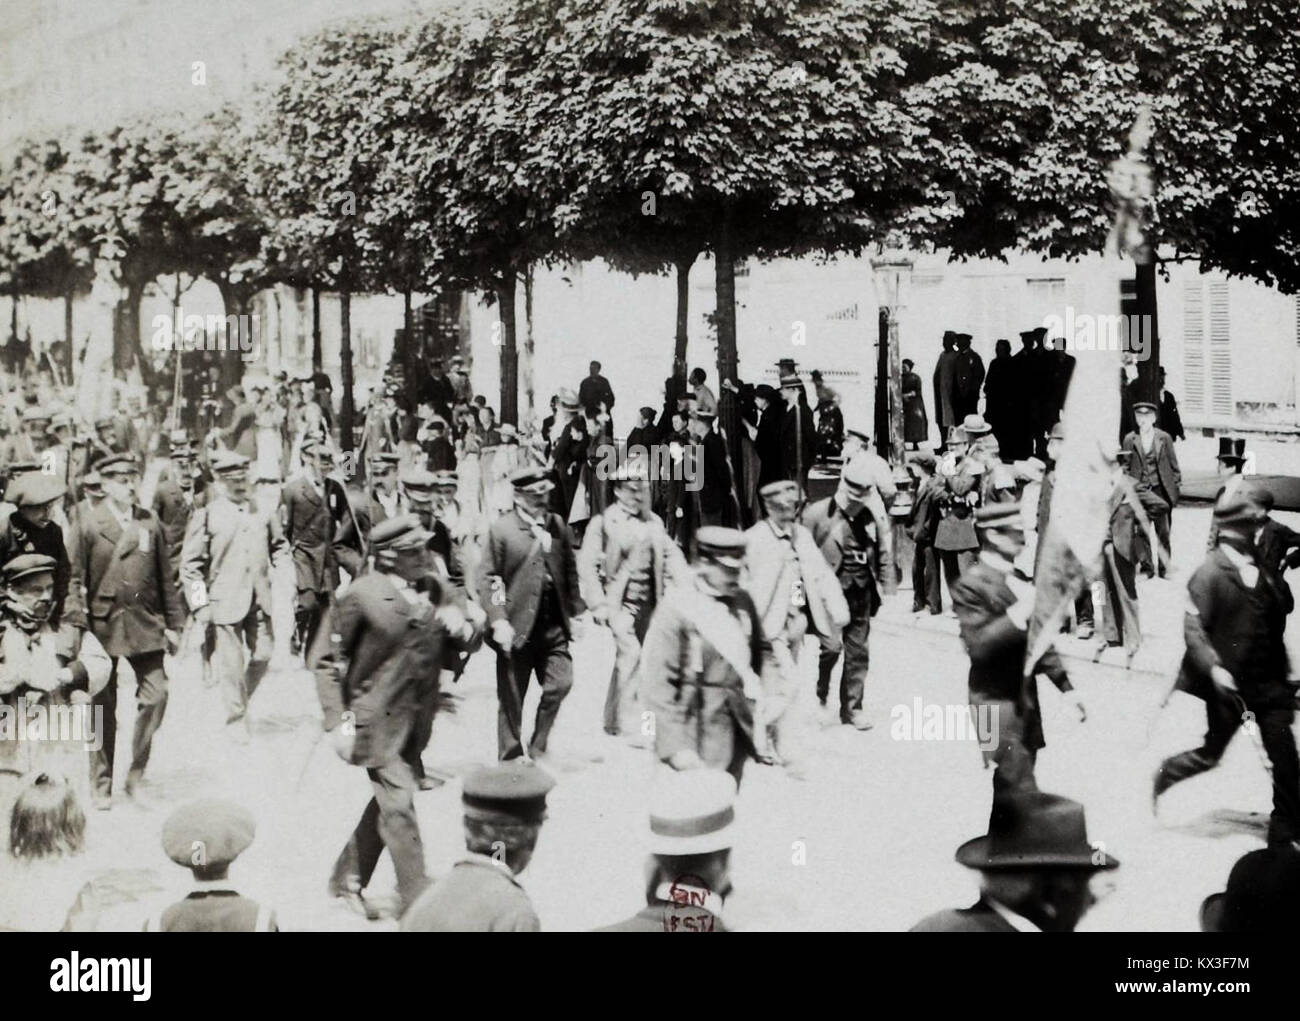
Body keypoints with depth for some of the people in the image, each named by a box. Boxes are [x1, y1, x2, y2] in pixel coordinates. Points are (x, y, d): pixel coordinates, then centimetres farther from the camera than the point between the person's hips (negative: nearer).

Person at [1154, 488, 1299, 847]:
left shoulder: (1265, 565, 3)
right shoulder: (1210, 573, -14)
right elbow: (1192, 628, -17)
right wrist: (1214, 668, -27)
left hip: (1268, 679, 5)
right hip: (1228, 681, -5)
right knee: (1211, 753, 7)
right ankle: (1163, 777, 36)